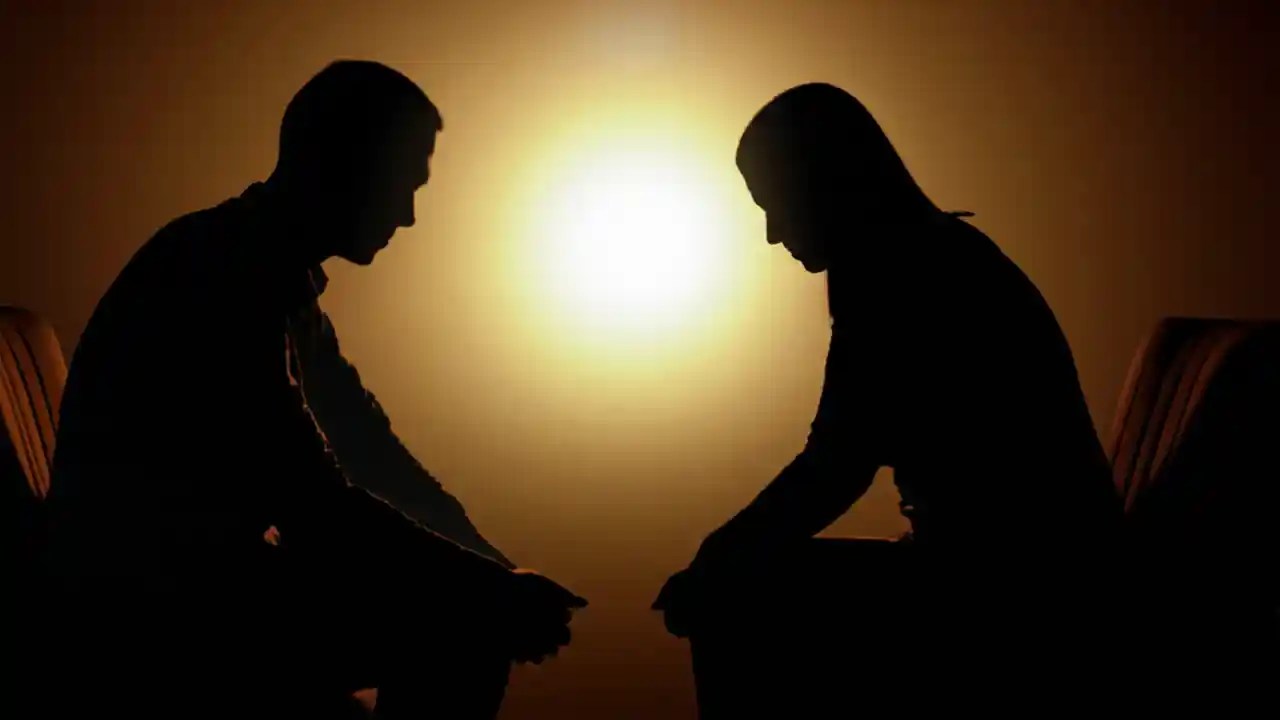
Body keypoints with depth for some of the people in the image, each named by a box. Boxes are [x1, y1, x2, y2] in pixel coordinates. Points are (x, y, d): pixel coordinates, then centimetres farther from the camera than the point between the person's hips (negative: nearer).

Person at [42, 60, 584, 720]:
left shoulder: (278, 277, 11)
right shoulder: (223, 274, -22)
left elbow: (364, 441, 15)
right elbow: (317, 508, -28)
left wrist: (492, 569, 6)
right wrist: (491, 590, -20)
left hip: (210, 576, 10)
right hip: (145, 613, -10)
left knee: (460, 603, 9)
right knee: (461, 625, -16)